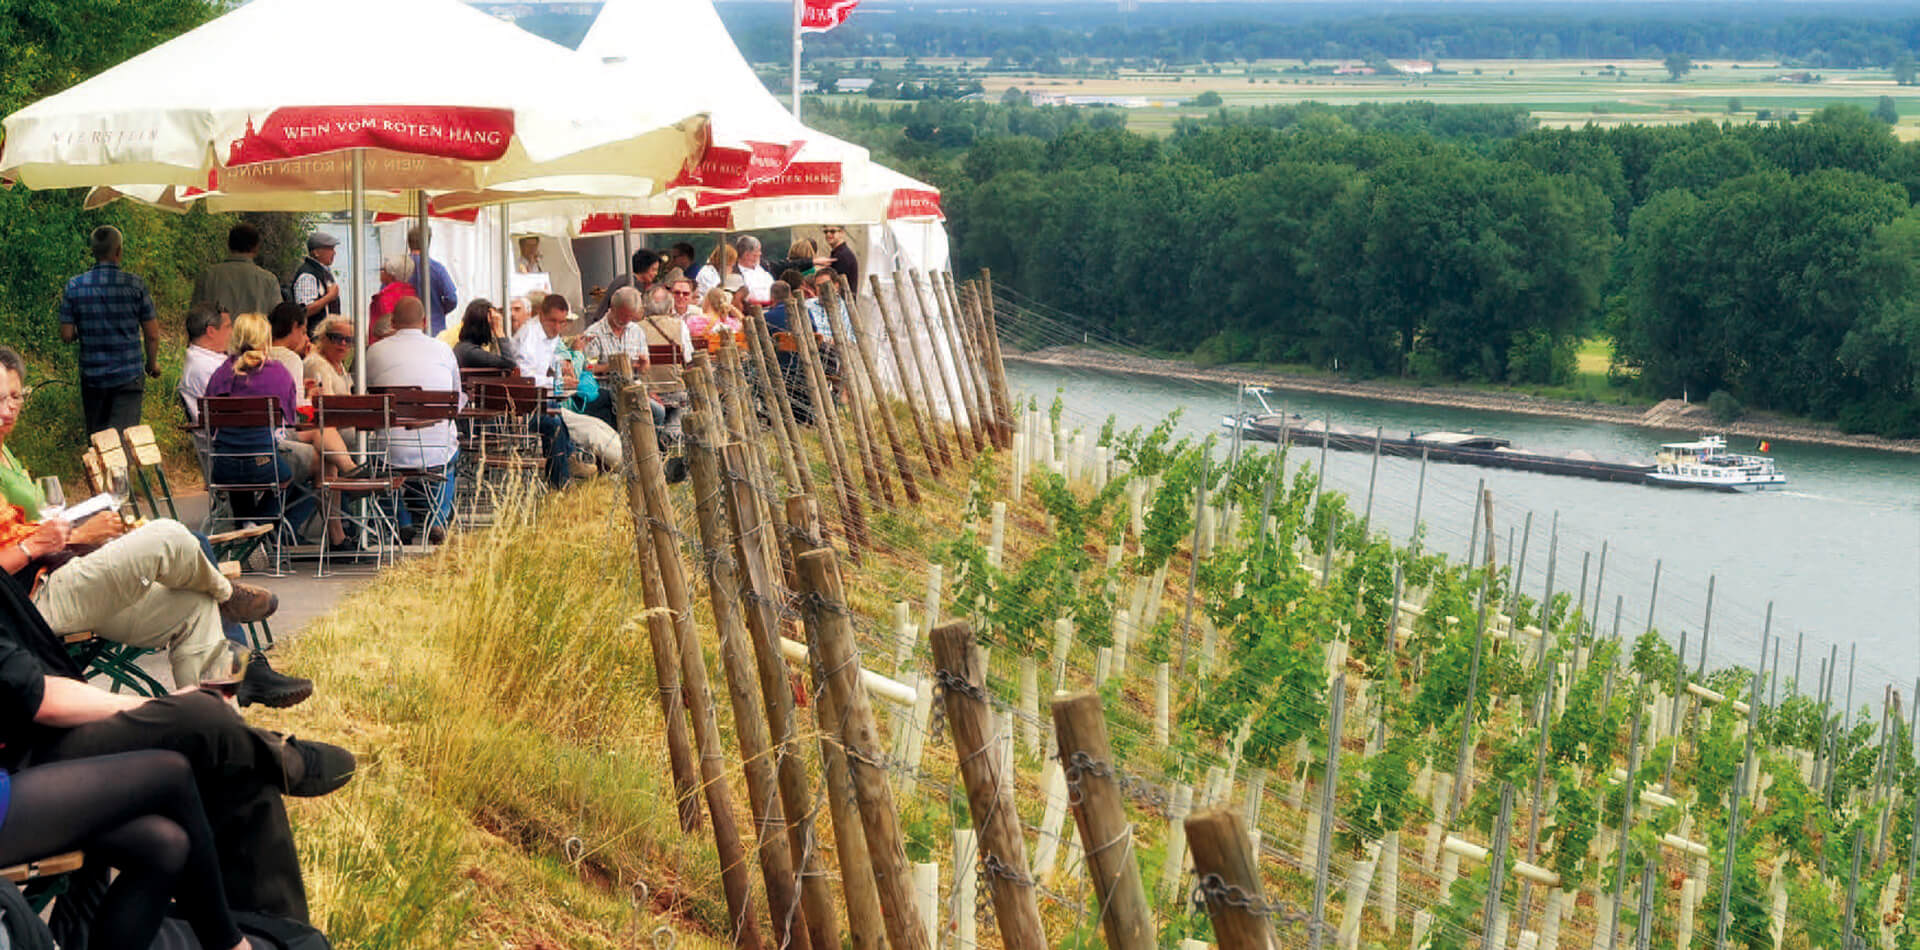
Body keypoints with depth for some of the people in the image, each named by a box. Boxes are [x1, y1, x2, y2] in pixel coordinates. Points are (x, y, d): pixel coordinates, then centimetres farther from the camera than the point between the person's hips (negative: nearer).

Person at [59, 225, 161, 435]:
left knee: (97, 439, 17)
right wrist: (153, 363, 15)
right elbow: (152, 334, -3)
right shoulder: (135, 285, -9)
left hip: (92, 376, 2)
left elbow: (67, 335, -1)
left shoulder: (74, 287, -4)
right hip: (128, 376, -2)